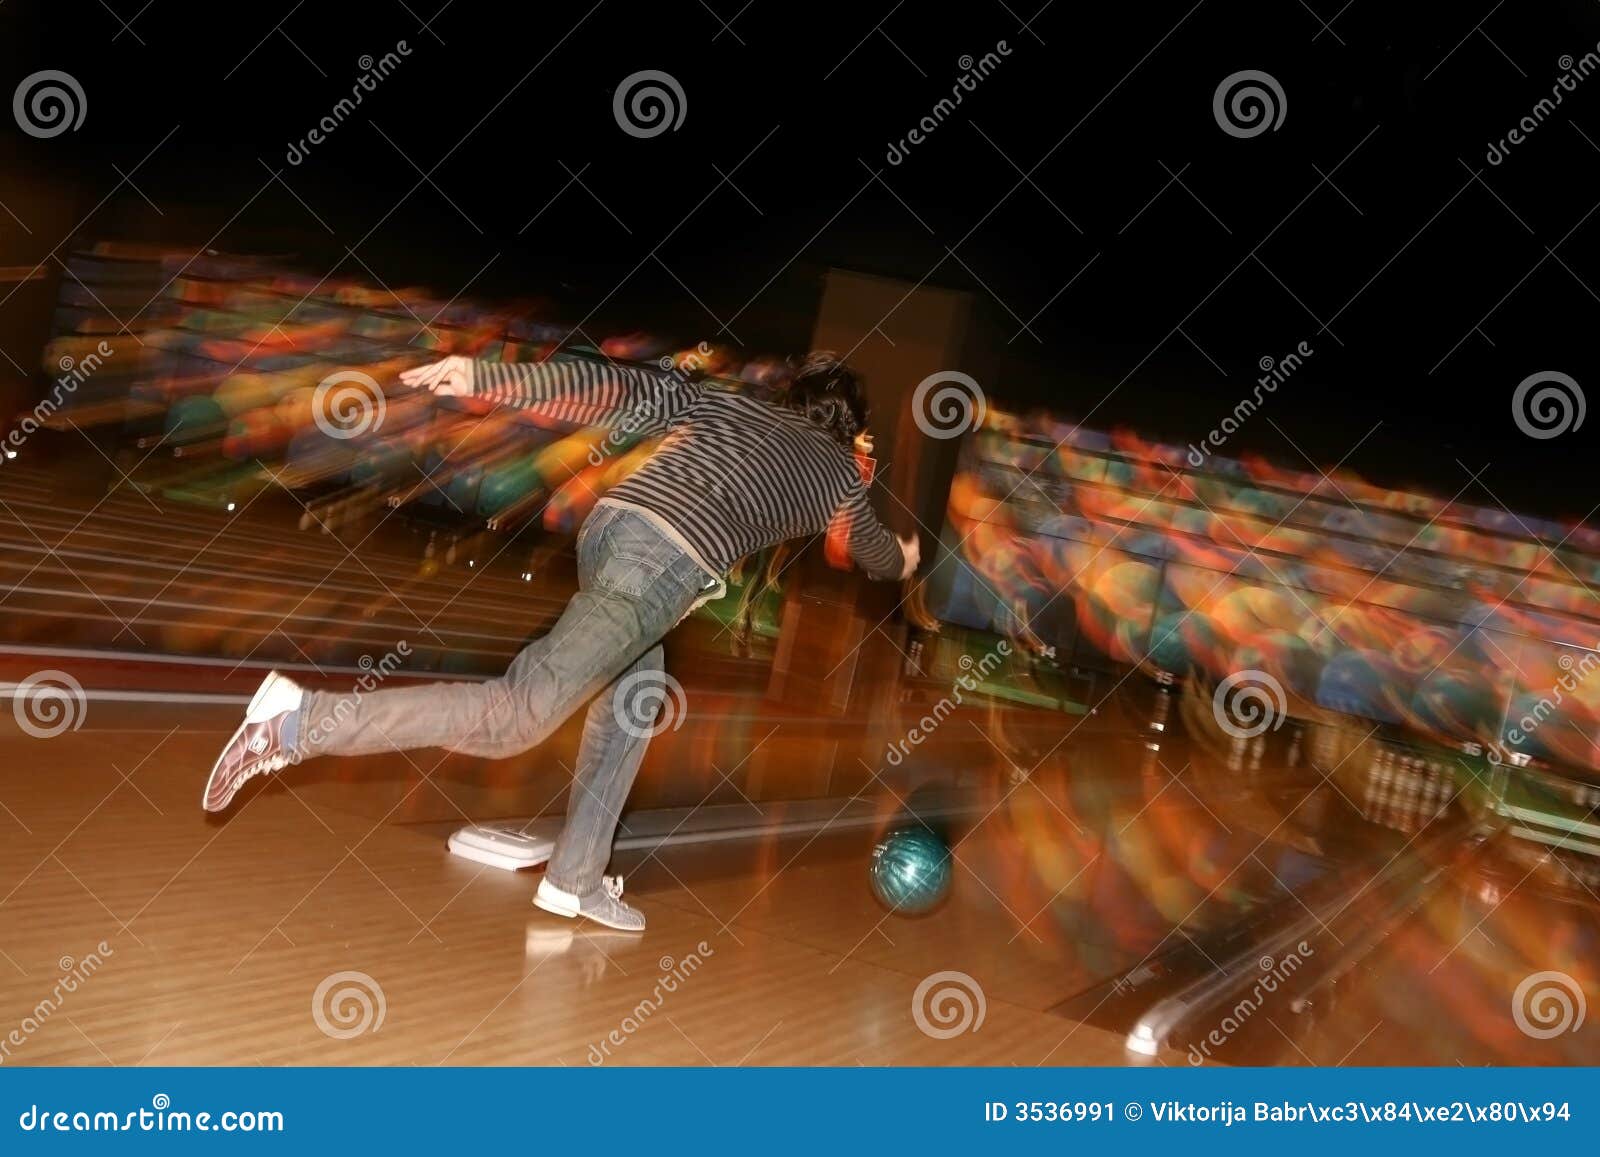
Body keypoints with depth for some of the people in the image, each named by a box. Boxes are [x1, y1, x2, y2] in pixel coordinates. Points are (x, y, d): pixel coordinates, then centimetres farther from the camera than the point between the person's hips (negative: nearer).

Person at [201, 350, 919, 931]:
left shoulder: (722, 404, 28)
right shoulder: (839, 470, 23)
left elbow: (610, 390, 14)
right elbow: (874, 555, 43)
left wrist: (483, 378, 10)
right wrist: (903, 563, 66)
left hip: (607, 523, 7)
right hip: (665, 563, -6)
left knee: (636, 698, 24)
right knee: (514, 717, -12)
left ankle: (575, 879, 26)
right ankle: (303, 723, -22)